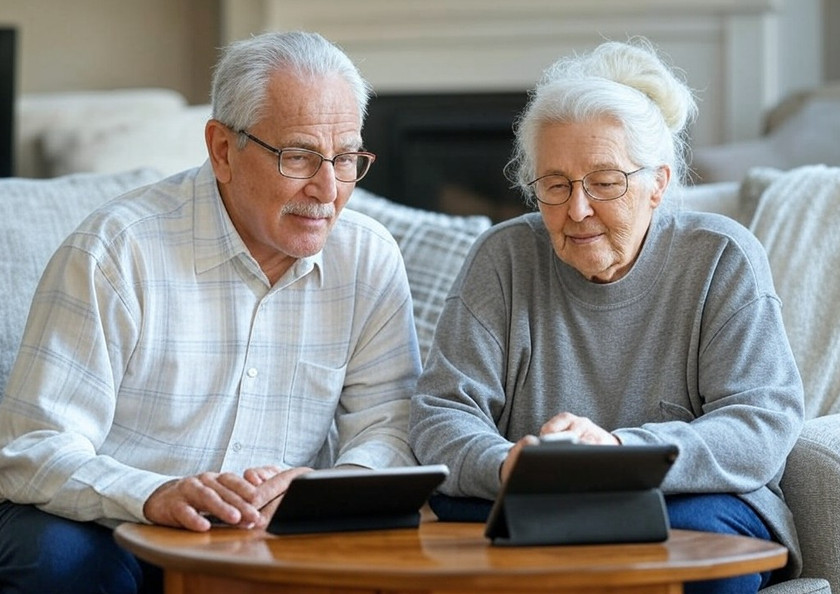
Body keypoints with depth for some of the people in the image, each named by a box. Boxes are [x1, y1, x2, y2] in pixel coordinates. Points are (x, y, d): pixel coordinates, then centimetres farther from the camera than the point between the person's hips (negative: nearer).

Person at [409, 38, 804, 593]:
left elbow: (763, 427, -13)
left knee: (695, 535, -36)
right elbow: (442, 411, -3)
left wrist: (619, 450, -31)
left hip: (693, 502, -1)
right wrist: (505, 467, -29)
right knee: (445, 523, -30)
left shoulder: (722, 260, -2)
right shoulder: (504, 258, 4)